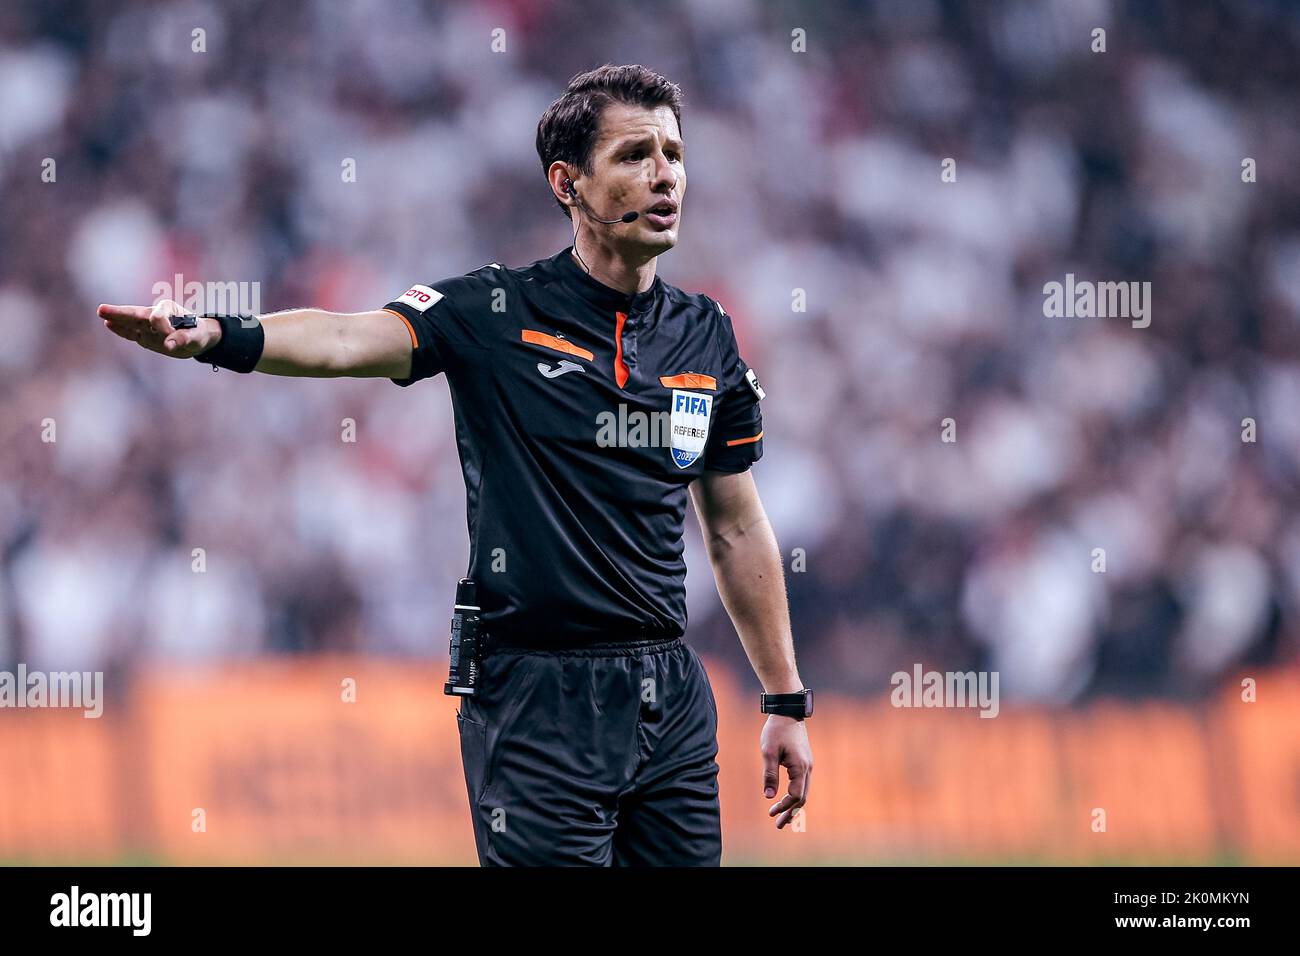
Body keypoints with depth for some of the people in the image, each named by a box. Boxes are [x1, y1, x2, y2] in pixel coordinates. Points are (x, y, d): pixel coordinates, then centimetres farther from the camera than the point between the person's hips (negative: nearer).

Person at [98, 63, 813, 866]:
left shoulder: (706, 335, 8)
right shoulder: (497, 315, -6)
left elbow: (738, 528, 15)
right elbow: (350, 339, -23)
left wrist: (788, 702, 15)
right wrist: (215, 336, -43)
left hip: (671, 698, 5)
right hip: (540, 700, -4)